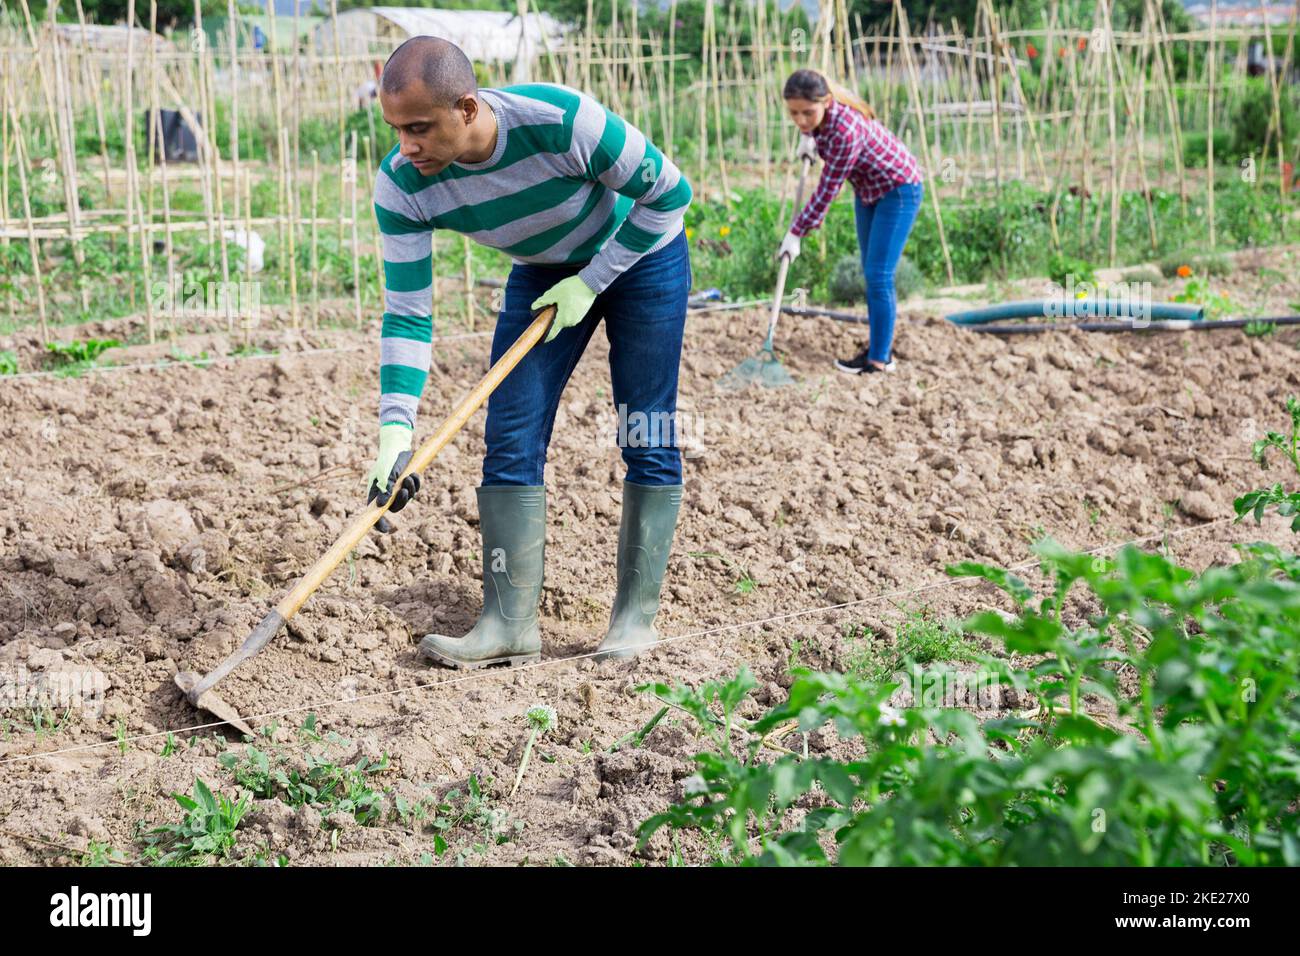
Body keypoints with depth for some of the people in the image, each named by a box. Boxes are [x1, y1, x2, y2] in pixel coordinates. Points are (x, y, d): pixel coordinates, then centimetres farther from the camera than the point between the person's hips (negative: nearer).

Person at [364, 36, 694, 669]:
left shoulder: (561, 121, -37)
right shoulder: (401, 186, -25)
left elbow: (669, 194, -22)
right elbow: (406, 313, -19)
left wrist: (589, 283, -19)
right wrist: (395, 430, -30)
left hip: (640, 255, -3)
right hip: (544, 271, 4)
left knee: (647, 438, -6)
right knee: (509, 438, -7)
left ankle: (635, 617, 1)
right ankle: (510, 624, -4)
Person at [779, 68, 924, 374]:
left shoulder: (846, 131, -38)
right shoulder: (818, 110, -15)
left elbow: (827, 190, -29)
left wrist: (796, 233, -23)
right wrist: (808, 137, 0)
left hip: (898, 189, -9)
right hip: (867, 189, 9)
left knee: (878, 276, -10)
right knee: (871, 274, 13)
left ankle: (880, 359, -4)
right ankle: (879, 345, 22)